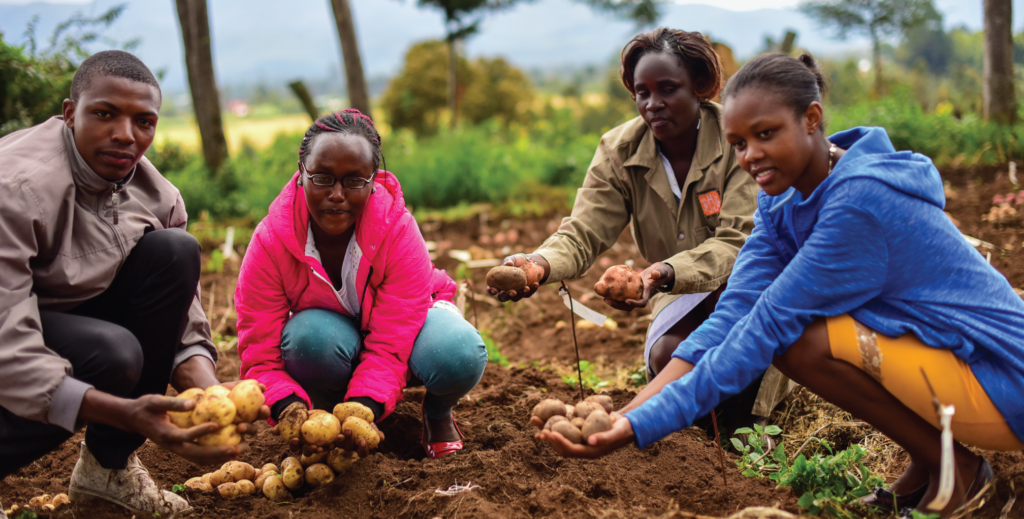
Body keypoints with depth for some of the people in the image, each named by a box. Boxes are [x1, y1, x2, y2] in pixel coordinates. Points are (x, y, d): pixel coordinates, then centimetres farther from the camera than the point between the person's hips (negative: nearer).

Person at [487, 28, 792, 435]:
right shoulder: (619, 151, -10)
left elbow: (737, 241, -31)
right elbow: (584, 232, -21)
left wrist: (663, 274, -51)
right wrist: (539, 263, -46)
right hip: (685, 297, 3)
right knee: (666, 358, -28)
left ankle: (745, 417, -8)